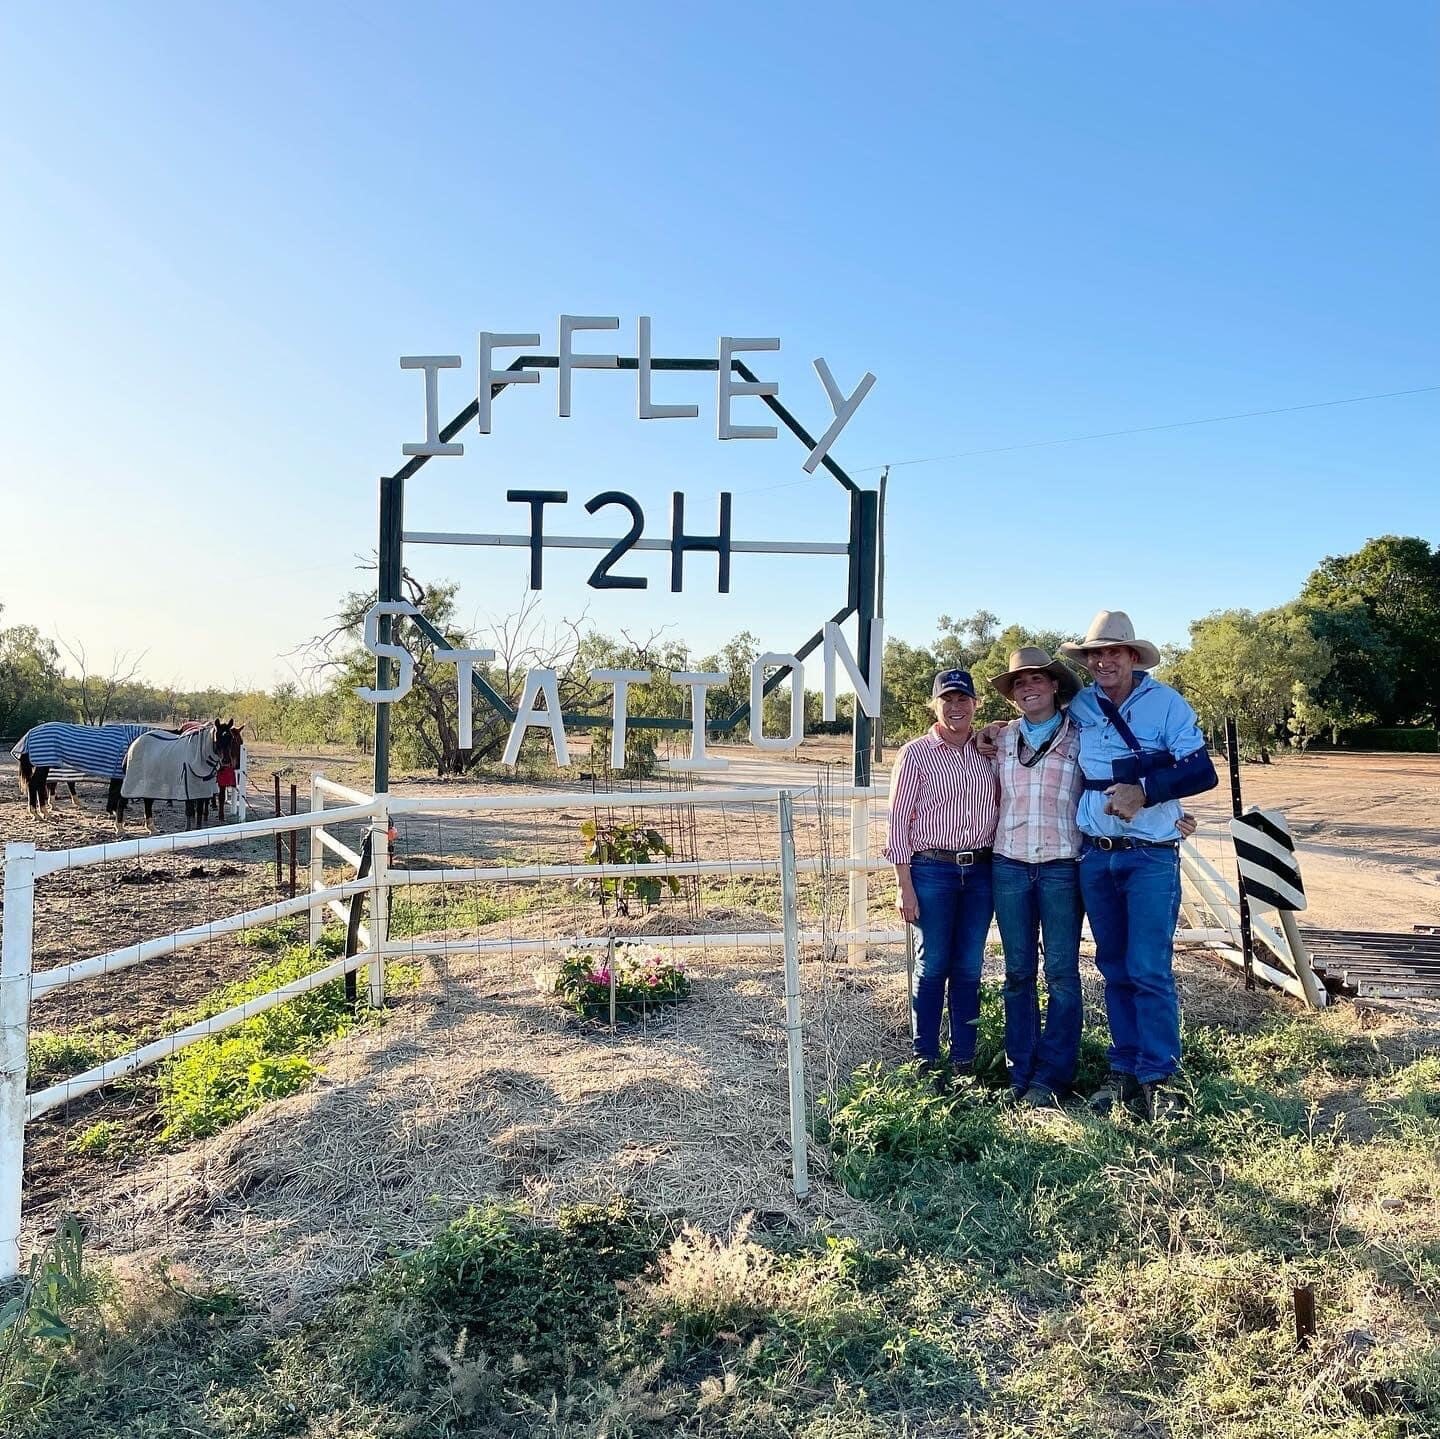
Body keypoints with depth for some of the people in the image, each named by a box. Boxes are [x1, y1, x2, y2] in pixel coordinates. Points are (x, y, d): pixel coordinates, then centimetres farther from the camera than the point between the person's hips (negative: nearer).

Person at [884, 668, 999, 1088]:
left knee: (969, 969, 9)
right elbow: (898, 821, -5)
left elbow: (998, 809, 14)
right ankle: (926, 1063, 14)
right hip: (932, 871, -3)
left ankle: (964, 1061, 20)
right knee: (932, 967, 2)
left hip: (980, 871, 3)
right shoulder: (916, 754, -2)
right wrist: (904, 885, -9)